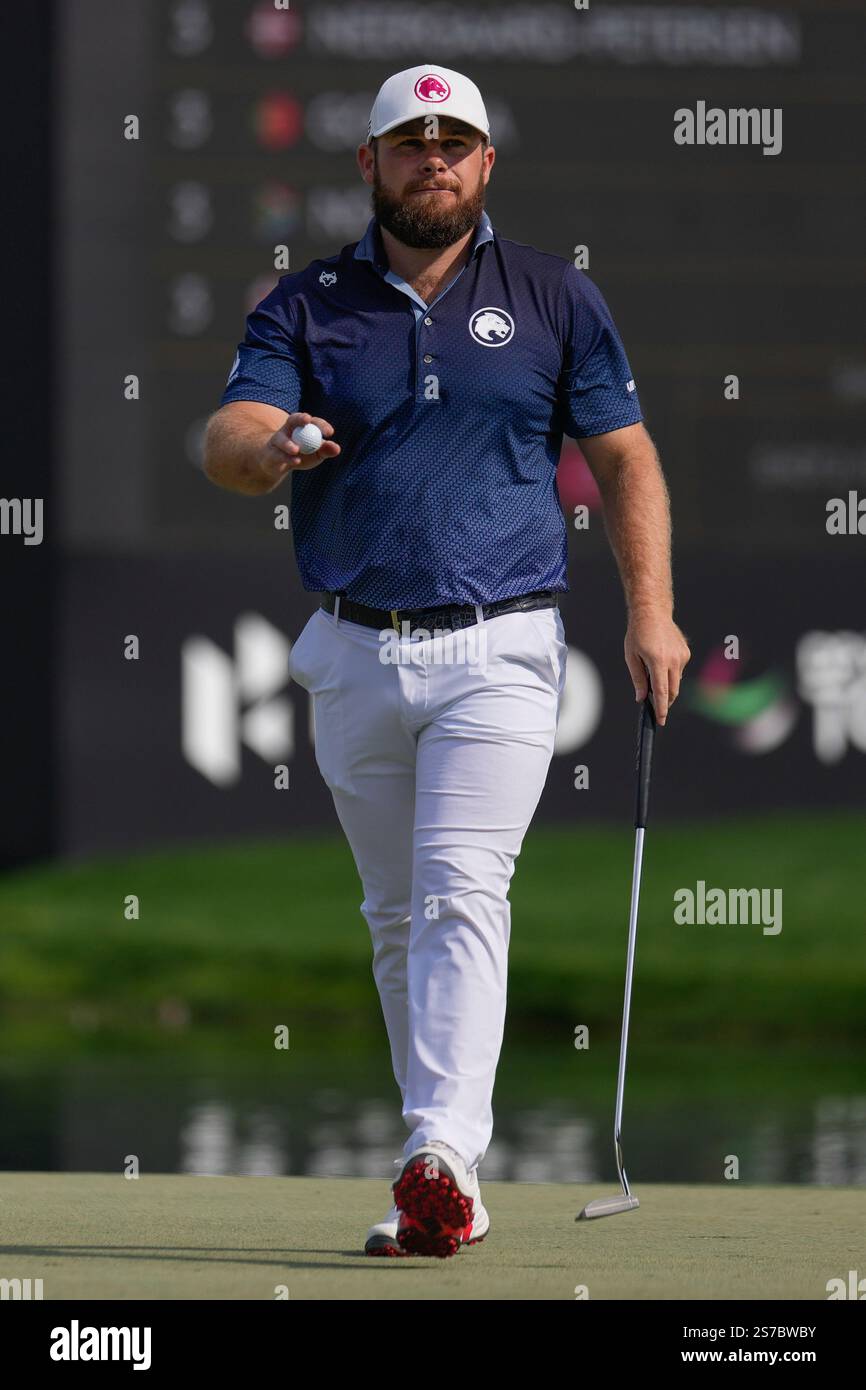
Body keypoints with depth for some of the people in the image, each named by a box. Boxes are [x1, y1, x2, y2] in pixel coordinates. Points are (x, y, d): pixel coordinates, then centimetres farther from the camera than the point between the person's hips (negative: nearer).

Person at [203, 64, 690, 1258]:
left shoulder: (554, 299, 6)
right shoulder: (305, 306, 6)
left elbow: (623, 457, 8)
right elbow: (228, 441, -8)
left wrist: (651, 610, -3)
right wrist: (271, 445, -33)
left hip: (499, 651, -3)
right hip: (356, 654, 3)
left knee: (462, 894, -18)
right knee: (397, 916, 9)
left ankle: (443, 1156, -29)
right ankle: (448, 1173, 17)